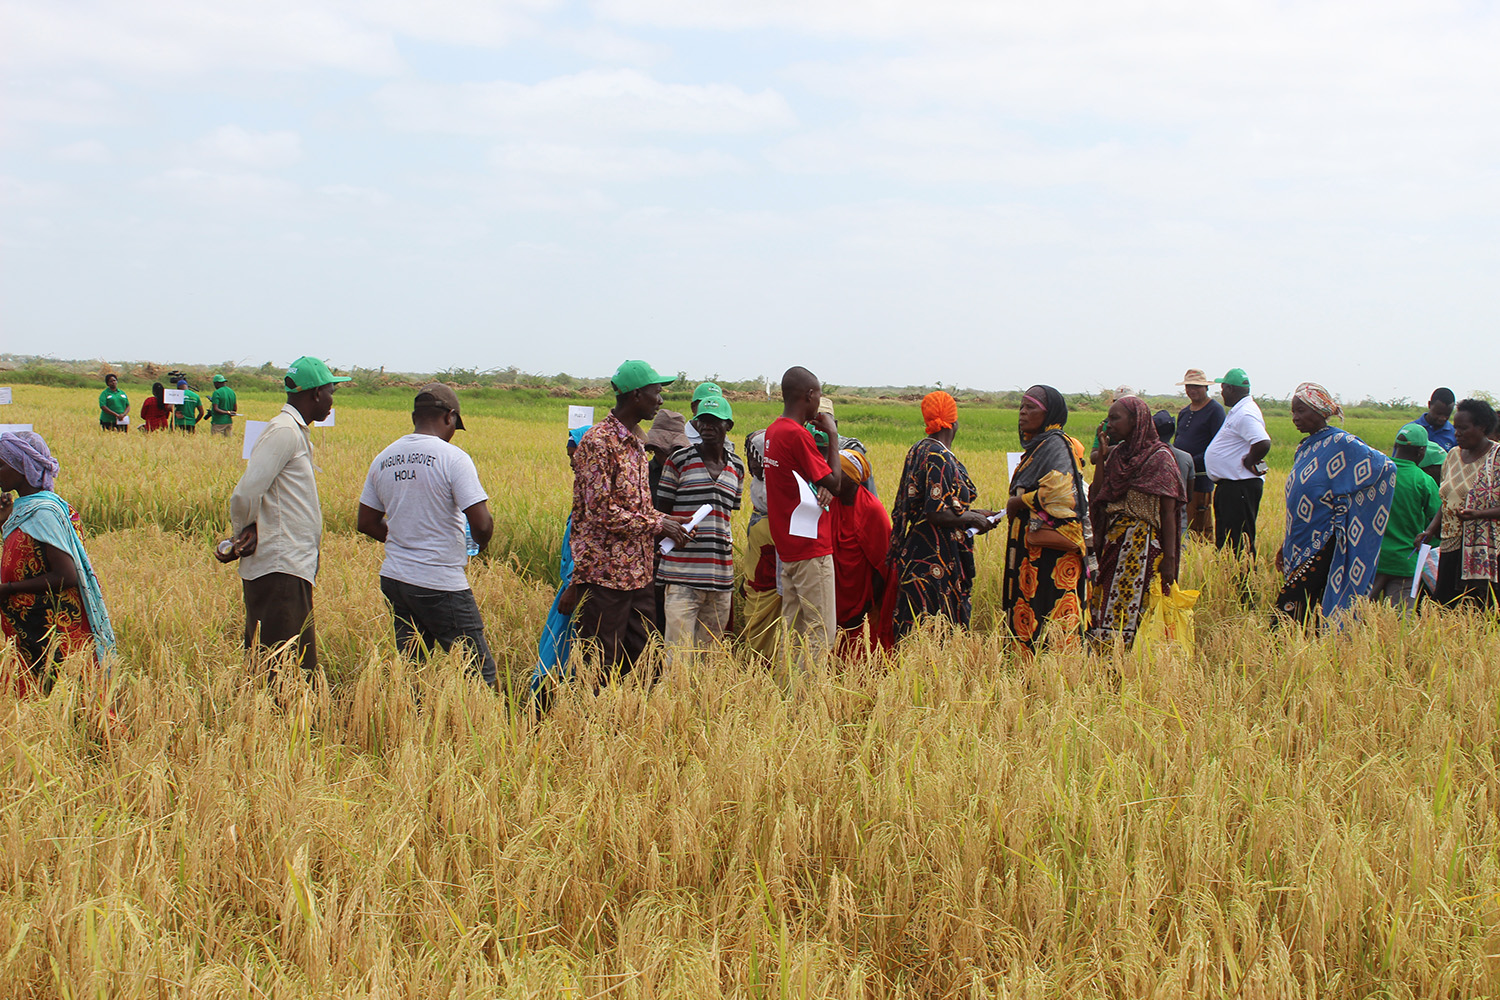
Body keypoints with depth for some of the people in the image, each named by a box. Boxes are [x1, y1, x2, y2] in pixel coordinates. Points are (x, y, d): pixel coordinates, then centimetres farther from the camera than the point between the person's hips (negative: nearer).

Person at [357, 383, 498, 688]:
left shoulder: (383, 460, 8)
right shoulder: (453, 458, -12)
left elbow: (366, 523, 14)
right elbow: (481, 524, -17)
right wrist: (481, 542, 5)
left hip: (393, 579, 7)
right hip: (441, 584, -7)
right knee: (480, 675, 0)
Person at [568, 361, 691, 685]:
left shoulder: (635, 441, 16)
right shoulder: (598, 442, -12)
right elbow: (601, 512, -17)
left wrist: (663, 520, 6)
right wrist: (657, 524, -12)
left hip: (639, 572, 9)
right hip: (605, 573, -9)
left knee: (641, 662, 10)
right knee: (601, 667, -3)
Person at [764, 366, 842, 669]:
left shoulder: (773, 431, 11)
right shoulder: (797, 434, -17)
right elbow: (834, 483, -14)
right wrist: (832, 437, -5)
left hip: (787, 547, 9)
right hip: (811, 548, -9)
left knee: (792, 627, 12)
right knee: (821, 632, -4)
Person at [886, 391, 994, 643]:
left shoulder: (919, 450, 12)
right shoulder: (940, 458, -17)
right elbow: (936, 513, -23)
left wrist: (970, 512, 18)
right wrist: (972, 519, -7)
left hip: (915, 553, 9)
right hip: (935, 560, -9)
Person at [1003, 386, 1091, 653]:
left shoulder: (1056, 445, -10)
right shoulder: (1036, 447, 19)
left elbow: (1059, 491, -25)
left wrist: (1019, 503, -12)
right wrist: (1014, 506, 11)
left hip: (1051, 552, -10)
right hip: (1031, 548, 10)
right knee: (1026, 619, 9)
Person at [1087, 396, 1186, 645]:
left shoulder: (1159, 457, -7)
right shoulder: (1116, 454, 12)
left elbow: (1168, 513, -10)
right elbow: (1097, 498, 5)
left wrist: (1169, 559, -15)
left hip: (1143, 545, -7)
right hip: (1113, 542, 7)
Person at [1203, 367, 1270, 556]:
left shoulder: (1246, 414, -18)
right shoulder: (1236, 412, 16)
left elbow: (1263, 443, -32)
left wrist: (1249, 462, -17)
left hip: (1240, 488, -11)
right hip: (1228, 486, 11)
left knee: (1240, 542, -9)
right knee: (1224, 540, 15)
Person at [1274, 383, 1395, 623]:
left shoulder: (1340, 444, -10)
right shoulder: (1305, 448, 14)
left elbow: (1386, 468, -16)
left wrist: (1345, 505, -11)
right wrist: (1286, 545, 21)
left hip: (1323, 547, -8)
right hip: (1300, 546, 8)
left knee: (1288, 607, -16)